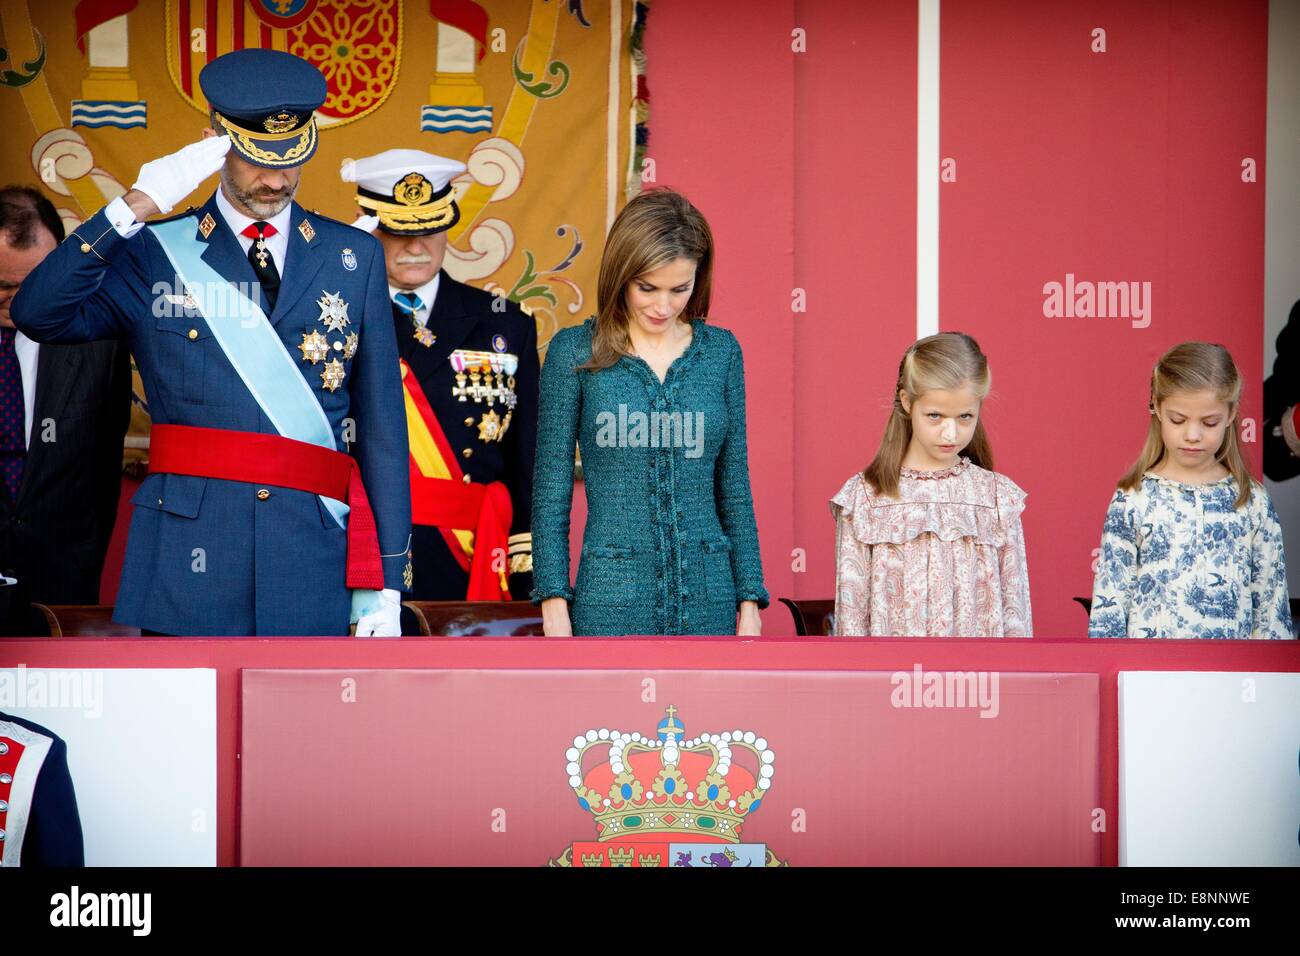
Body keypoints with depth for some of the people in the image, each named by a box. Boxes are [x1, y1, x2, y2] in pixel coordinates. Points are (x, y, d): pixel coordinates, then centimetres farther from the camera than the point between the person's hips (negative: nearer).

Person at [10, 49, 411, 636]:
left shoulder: (355, 259, 12)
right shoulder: (152, 254, 8)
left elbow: (382, 428, 10)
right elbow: (37, 314, -10)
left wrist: (386, 583, 5)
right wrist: (134, 208, -15)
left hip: (313, 567, 1)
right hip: (190, 563, -1)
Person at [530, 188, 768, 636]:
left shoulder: (721, 351, 8)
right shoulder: (575, 352, 0)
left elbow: (735, 487, 11)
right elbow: (550, 489, 1)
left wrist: (750, 600, 7)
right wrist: (554, 602, -5)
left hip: (707, 599, 3)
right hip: (612, 602, -2)